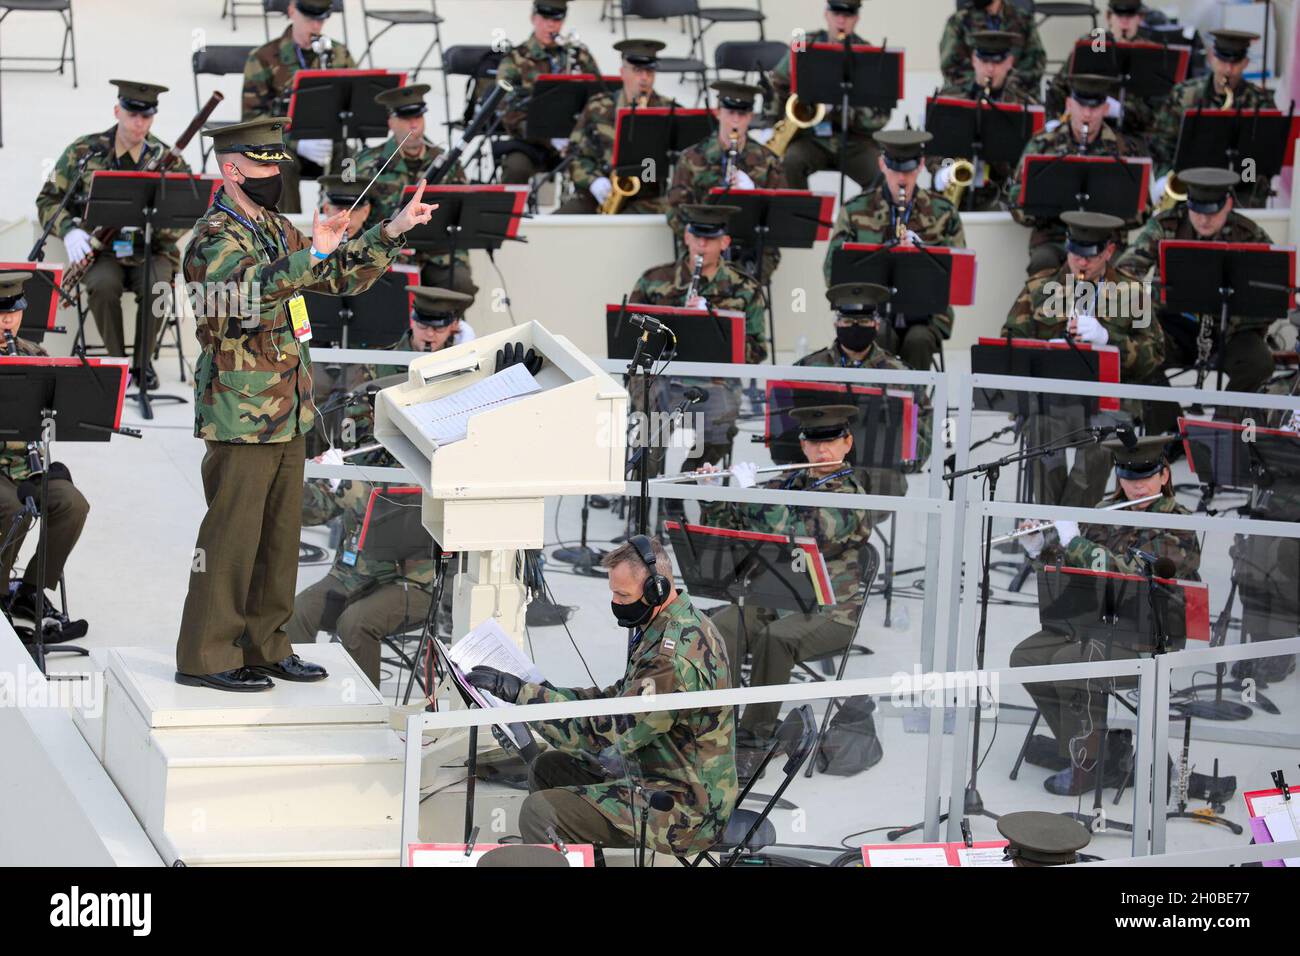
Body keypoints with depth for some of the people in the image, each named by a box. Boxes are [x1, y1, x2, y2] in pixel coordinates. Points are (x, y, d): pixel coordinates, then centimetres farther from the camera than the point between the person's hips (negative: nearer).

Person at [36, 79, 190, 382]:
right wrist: (68, 230, -16)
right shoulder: (83, 152, -1)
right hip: (102, 252, 0)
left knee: (156, 289, -32)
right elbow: (48, 199, 4)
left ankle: (142, 362, -8)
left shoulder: (168, 159, -2)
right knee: (103, 286, -33)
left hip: (151, 251, 0)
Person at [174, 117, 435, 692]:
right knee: (230, 536, -4)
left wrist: (393, 232, 12)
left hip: (287, 415, 9)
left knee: (279, 536, 13)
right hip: (241, 417, -9)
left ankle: (264, 646, 22)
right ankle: (206, 656, 3)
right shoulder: (215, 237, -14)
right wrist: (310, 256, -45)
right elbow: (247, 293, -33)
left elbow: (343, 276, 23)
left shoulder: (276, 229, 14)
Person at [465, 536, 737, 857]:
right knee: (546, 768, 18)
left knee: (539, 813, -17)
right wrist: (545, 693, 6)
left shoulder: (675, 658, -28)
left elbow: (608, 729, -26)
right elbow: (621, 698, 17)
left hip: (685, 810, -11)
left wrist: (522, 693, -23)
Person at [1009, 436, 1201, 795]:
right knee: (1026, 658, -8)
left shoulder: (1178, 526, -13)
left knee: (1068, 664, -27)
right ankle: (1108, 751, 0)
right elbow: (1066, 568, 11)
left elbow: (1134, 575, -26)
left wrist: (1073, 540, -24)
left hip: (1150, 641, -8)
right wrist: (1039, 547, -10)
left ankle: (1088, 765, -9)